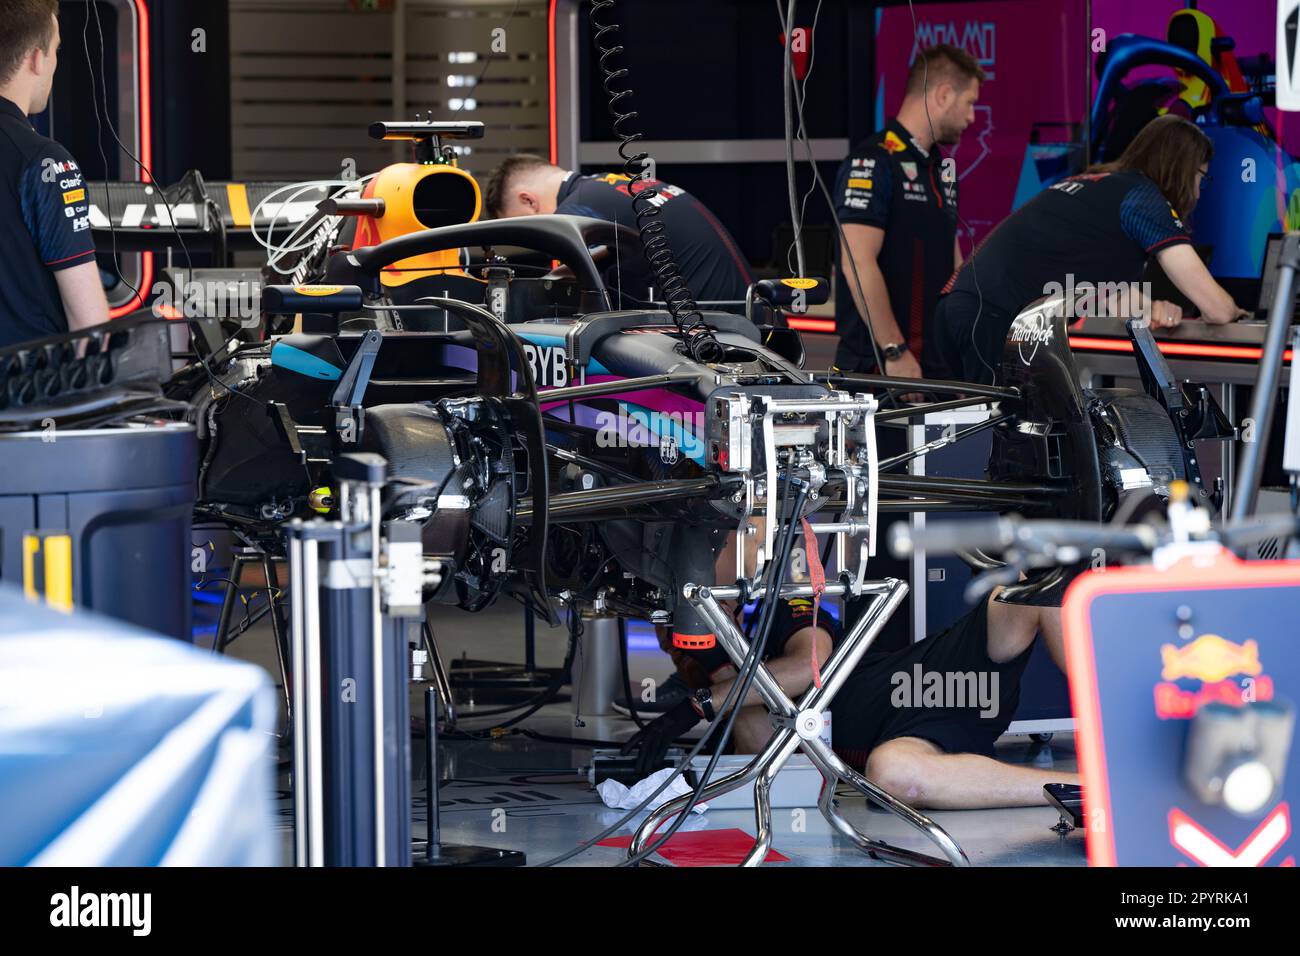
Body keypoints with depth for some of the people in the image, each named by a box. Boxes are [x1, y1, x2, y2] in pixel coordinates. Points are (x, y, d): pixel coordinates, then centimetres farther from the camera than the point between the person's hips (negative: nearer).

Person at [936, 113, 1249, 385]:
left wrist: (1148, 308, 11)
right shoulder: (1144, 198, 1)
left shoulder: (1094, 184, 27)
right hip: (999, 321, -9)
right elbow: (1216, 308, -2)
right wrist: (1232, 310, 22)